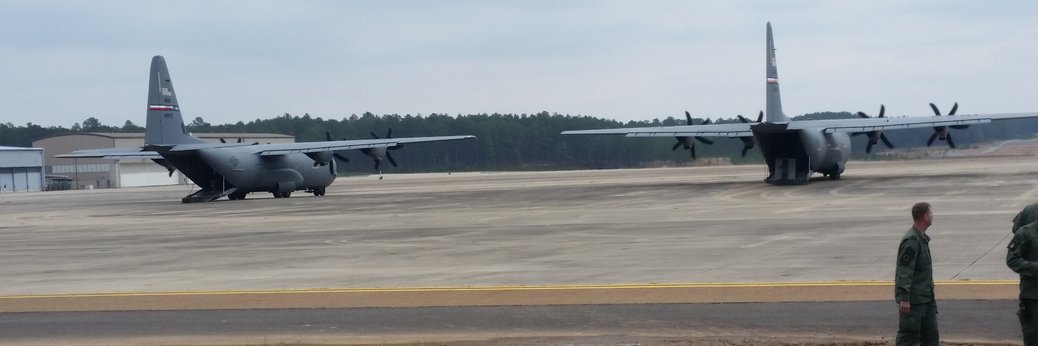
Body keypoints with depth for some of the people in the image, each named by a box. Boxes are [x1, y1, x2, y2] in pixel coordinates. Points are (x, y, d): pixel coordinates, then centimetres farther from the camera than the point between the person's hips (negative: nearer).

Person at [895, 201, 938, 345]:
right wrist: (904, 298, -27)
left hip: (926, 298, 10)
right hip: (913, 300, -10)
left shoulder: (922, 238, 14)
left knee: (931, 334, 12)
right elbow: (903, 272, -23)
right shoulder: (911, 241, -18)